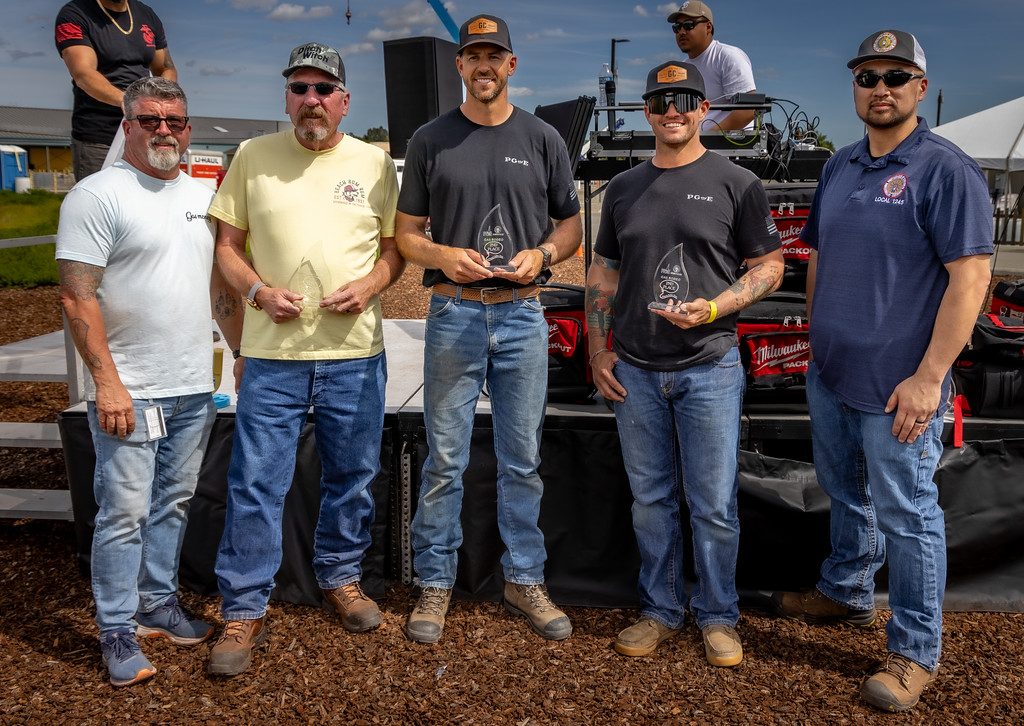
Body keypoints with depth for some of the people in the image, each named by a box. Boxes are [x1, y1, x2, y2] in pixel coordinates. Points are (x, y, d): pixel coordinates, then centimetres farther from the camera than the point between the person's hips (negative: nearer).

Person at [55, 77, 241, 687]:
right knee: (126, 512, -1)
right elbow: (78, 297, -13)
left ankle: (159, 603, 30)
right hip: (129, 391, -6)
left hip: (195, 386, 7)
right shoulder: (97, 195, -8)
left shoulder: (202, 195, 13)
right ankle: (118, 633, 13)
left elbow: (220, 283, 20)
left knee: (173, 504, 15)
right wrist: (107, 381, -18)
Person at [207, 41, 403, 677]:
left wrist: (371, 284, -9)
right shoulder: (253, 156, 5)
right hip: (272, 354, -1)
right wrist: (258, 290, -9)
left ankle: (342, 577, 35)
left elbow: (397, 244, 10)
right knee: (256, 485, -1)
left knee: (353, 478, 13)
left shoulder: (375, 163, 6)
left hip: (356, 352, 1)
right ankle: (244, 612, 13)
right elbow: (228, 243, 8)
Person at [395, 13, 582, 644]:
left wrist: (542, 253, -8)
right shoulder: (431, 140, 6)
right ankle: (436, 583, 18)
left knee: (523, 461, 9)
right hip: (454, 314, -1)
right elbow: (407, 233, 7)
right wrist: (444, 256, -14)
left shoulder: (543, 139, 8)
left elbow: (572, 222, 13)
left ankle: (525, 580, 22)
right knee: (445, 461, 4)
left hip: (522, 315, 1)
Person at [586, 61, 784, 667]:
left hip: (710, 367, -3)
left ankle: (718, 616, 22)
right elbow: (603, 274, 15)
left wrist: (713, 308, -15)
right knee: (651, 499, 12)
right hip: (636, 371, 4)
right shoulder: (624, 188, 12)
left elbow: (770, 266, 0)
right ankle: (661, 610, 27)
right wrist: (599, 349, 7)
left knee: (714, 504, 3)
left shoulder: (736, 183, 0)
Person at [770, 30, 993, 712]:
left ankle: (916, 650, 18)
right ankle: (847, 593, 42)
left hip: (898, 387, -7)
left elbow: (970, 278, -17)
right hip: (830, 375, 7)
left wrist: (928, 378, -21)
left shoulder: (946, 170, -12)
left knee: (906, 515, 3)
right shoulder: (839, 167, 10)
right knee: (845, 494, 21)